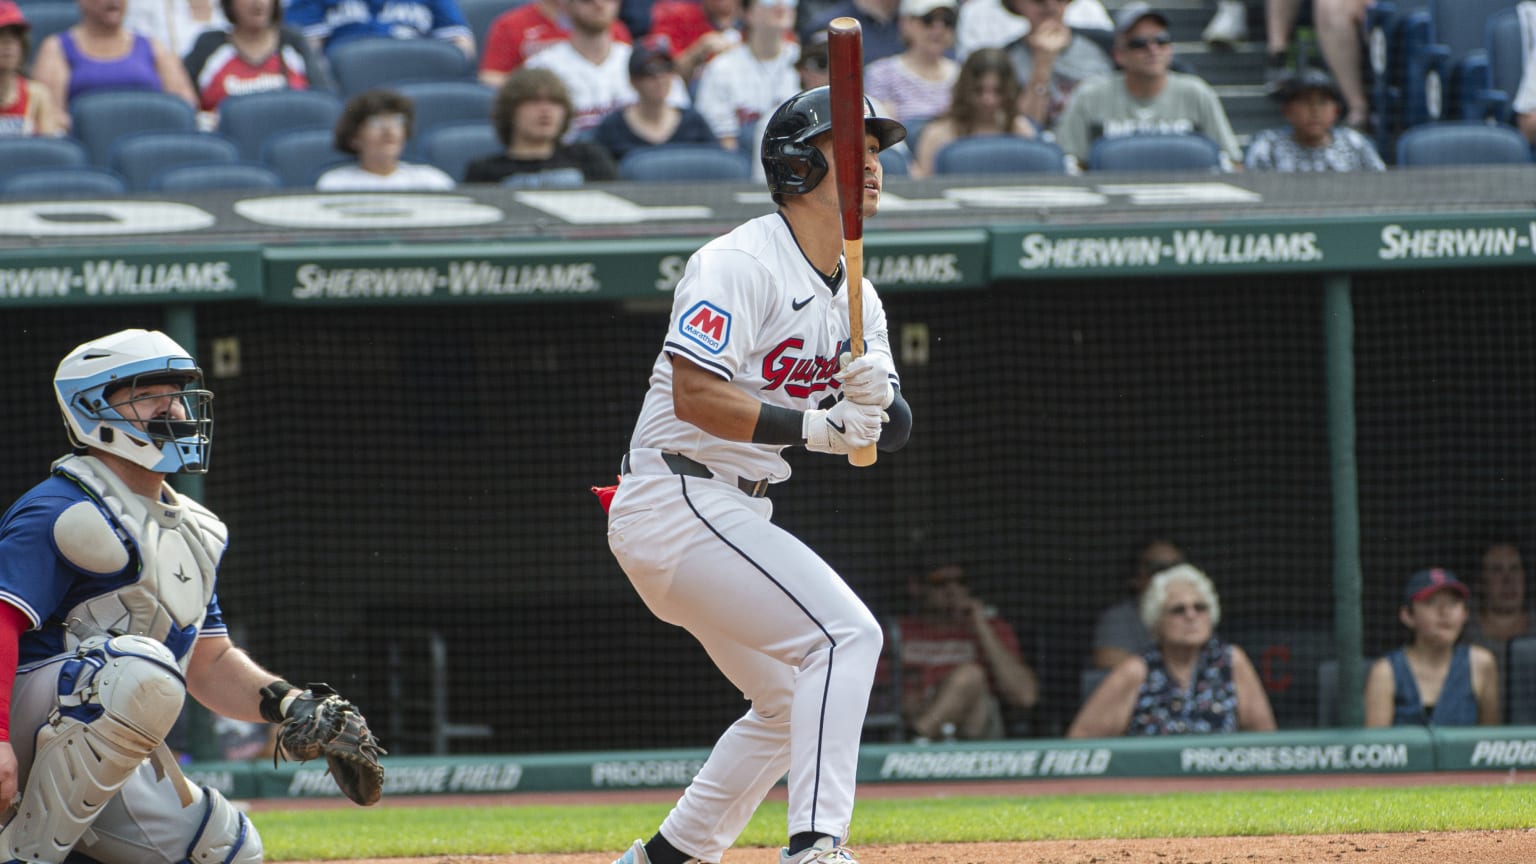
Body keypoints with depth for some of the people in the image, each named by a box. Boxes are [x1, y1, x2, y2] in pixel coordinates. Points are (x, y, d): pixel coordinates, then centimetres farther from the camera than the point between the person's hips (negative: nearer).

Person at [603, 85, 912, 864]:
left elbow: (893, 427, 6)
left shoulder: (855, 294, 14)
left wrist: (874, 399, -17)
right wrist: (813, 427, -27)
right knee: (844, 634, -20)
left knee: (793, 702, 18)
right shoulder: (741, 263, -13)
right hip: (679, 500, -10)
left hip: (730, 519, 10)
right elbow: (695, 396, -22)